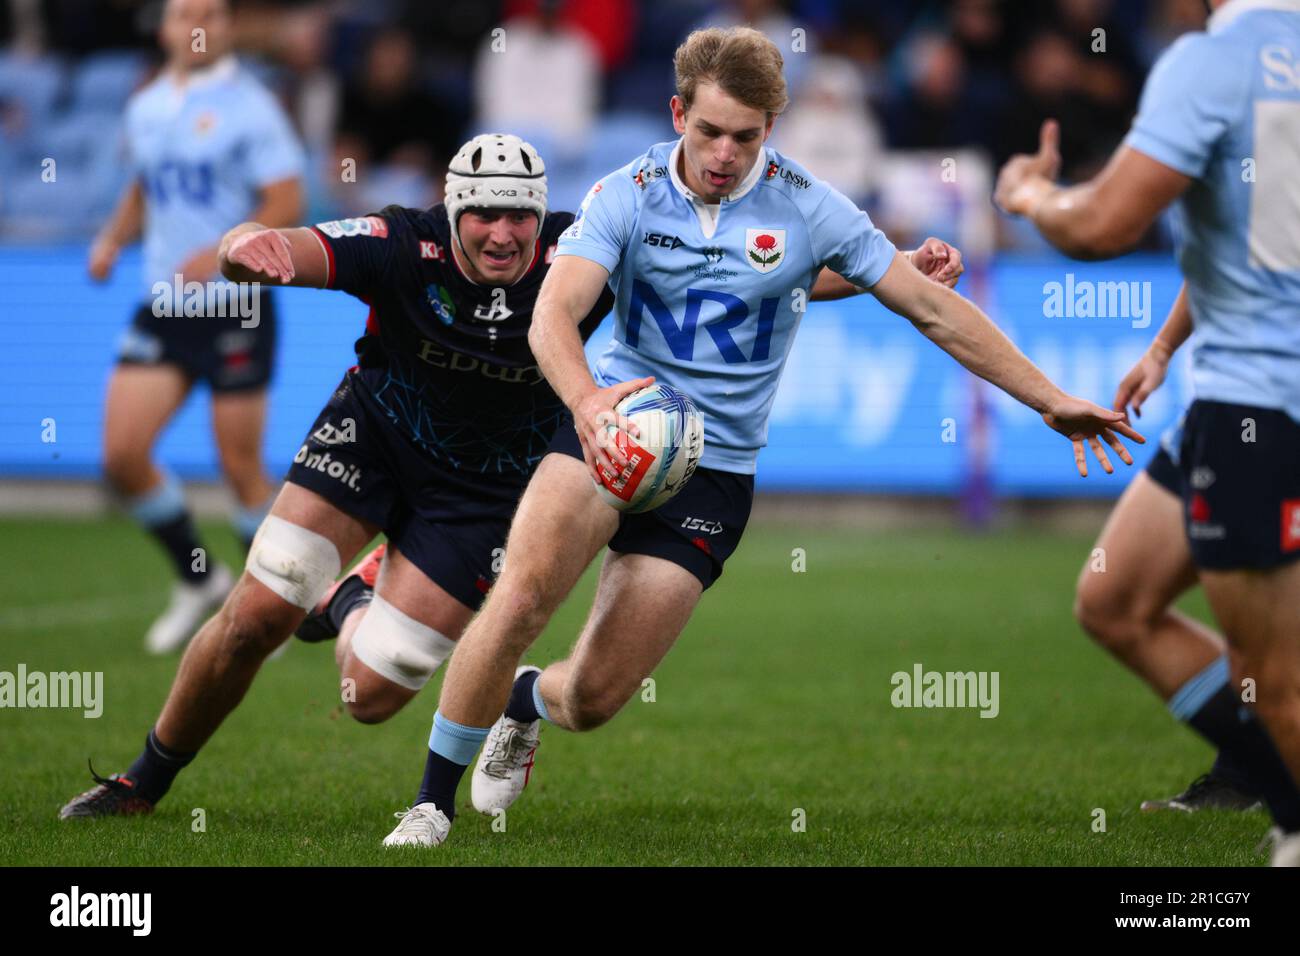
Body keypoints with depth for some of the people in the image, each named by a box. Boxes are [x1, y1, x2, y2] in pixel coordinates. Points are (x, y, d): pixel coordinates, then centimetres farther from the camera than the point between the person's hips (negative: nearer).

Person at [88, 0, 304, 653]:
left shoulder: (248, 106, -8)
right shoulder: (145, 108, 11)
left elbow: (286, 204, -12)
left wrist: (221, 253, -24)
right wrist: (112, 239, 8)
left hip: (236, 308, -6)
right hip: (163, 306, 6)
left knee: (240, 466, -2)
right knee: (122, 453, -5)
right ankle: (198, 580, 15)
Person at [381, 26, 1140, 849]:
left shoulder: (808, 209, -6)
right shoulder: (627, 196, -8)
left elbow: (935, 309, 1)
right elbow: (553, 314, -22)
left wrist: (1052, 400, 0)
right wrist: (586, 397, -44)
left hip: (716, 467, 1)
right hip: (612, 431, 0)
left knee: (593, 698, -7)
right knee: (519, 599, -26)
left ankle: (526, 700, 32)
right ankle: (433, 802, -9)